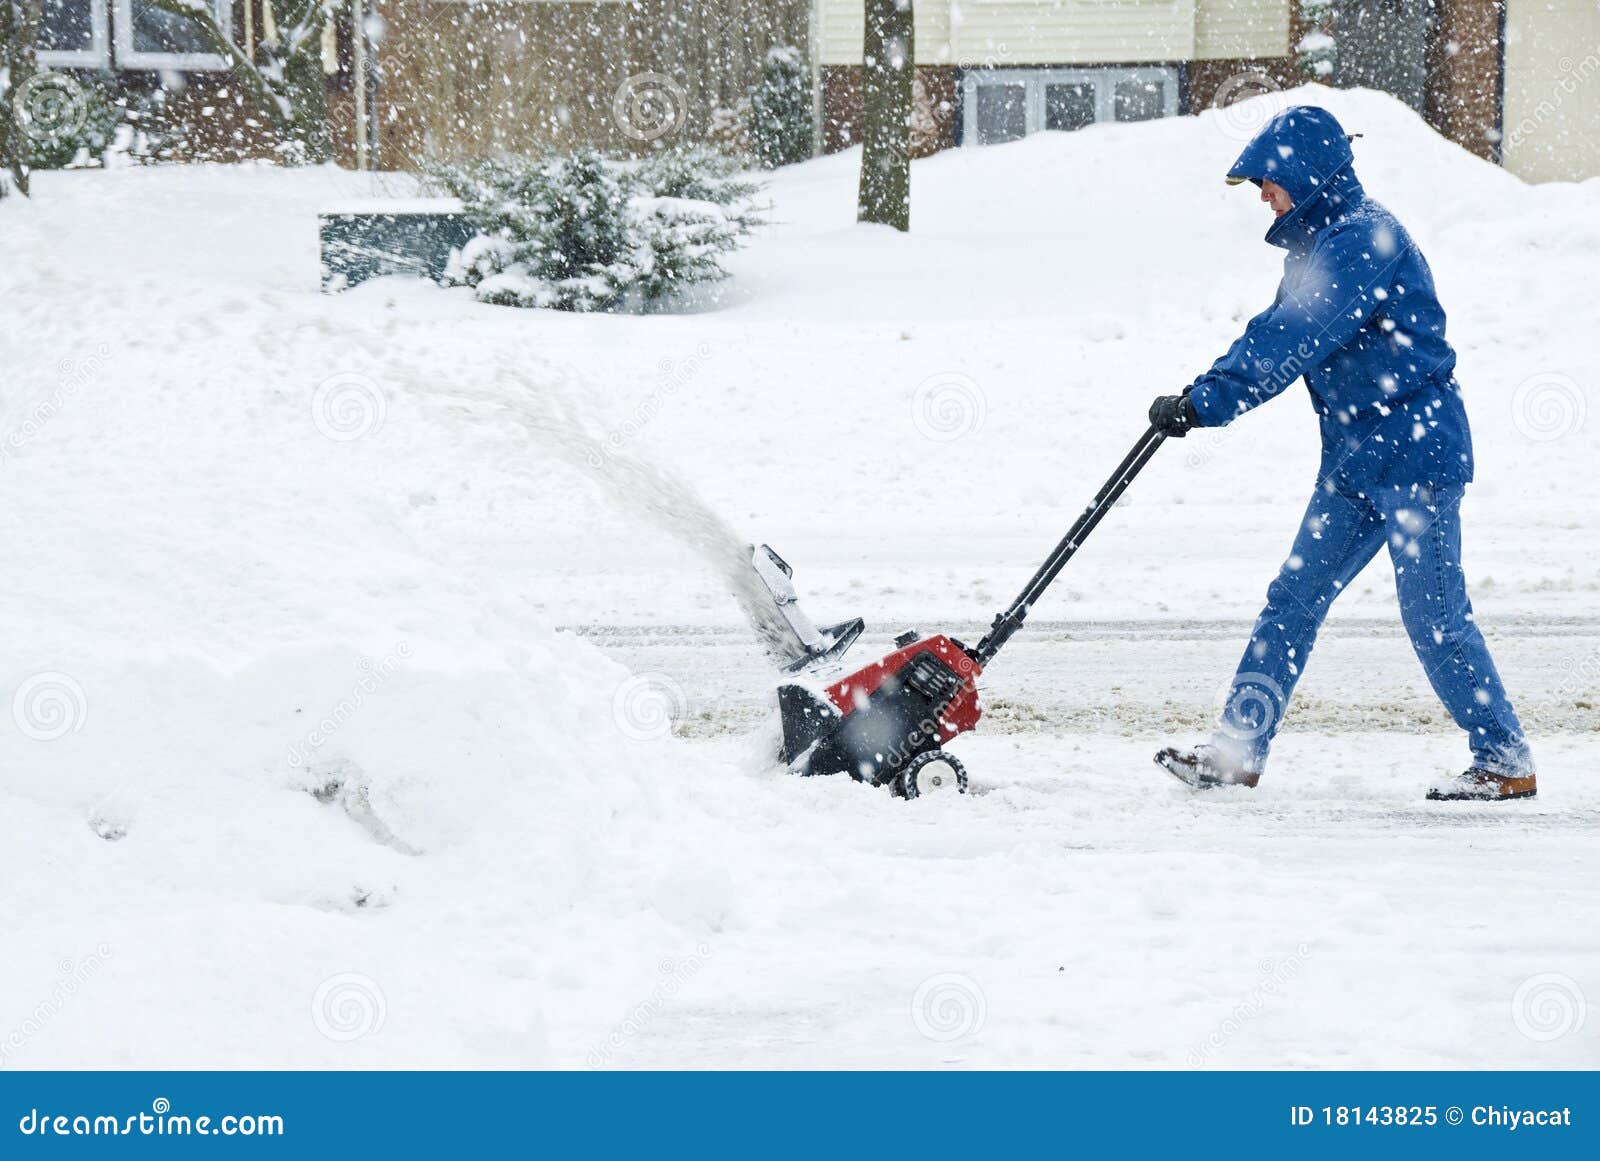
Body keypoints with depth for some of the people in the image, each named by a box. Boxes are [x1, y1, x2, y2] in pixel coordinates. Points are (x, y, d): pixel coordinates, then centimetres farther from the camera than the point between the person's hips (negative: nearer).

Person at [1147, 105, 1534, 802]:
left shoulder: (1361, 238, -18)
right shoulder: (1320, 242, 14)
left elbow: (1292, 344, -25)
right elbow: (1276, 334, 16)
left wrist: (1203, 403, -25)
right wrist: (1203, 392, 1)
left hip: (1415, 450, -10)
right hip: (1357, 460, 10)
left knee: (1434, 615, -5)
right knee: (1294, 599, 7)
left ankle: (1507, 765, 4)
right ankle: (1237, 750, 9)